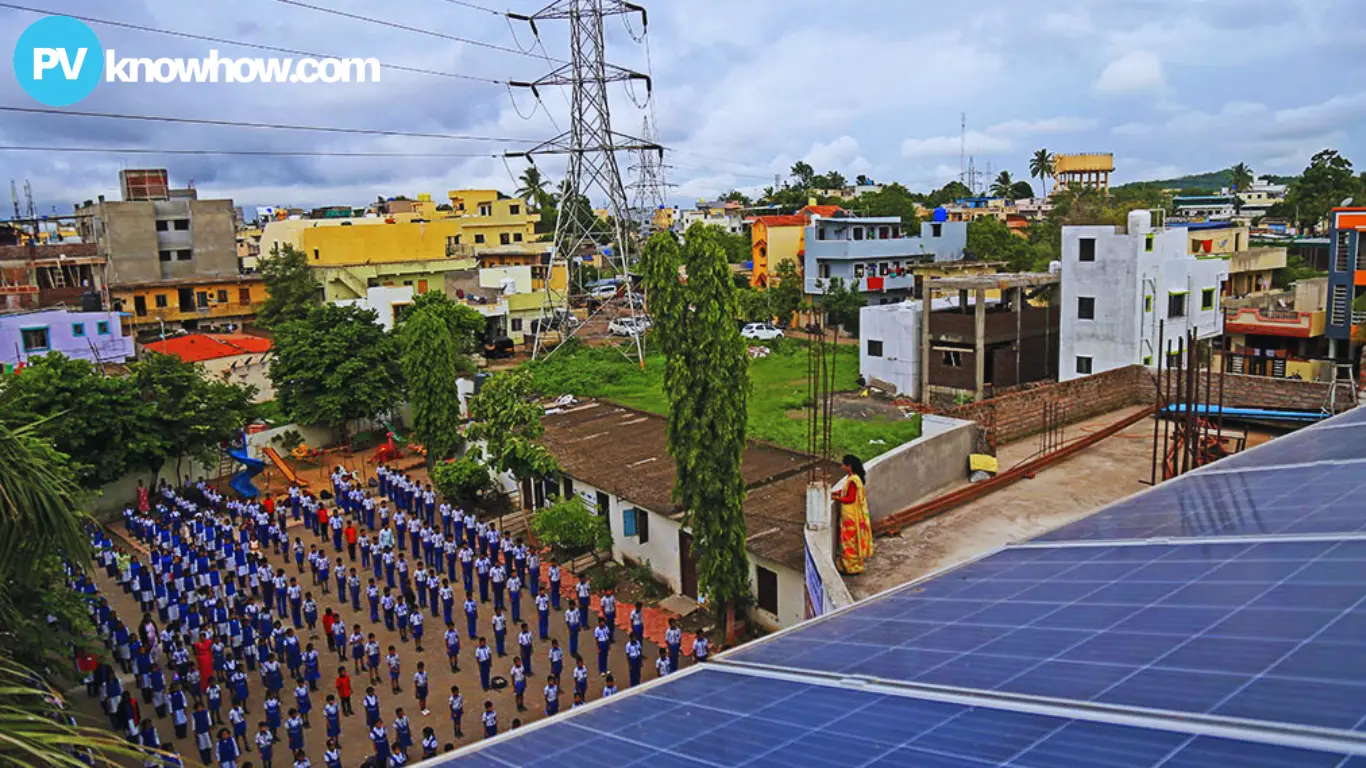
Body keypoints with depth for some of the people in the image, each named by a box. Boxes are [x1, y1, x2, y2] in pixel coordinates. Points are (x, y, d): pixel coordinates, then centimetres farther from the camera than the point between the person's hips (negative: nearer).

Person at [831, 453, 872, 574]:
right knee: (851, 540, 18)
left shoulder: (852, 480, -26)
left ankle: (852, 567, 13)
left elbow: (850, 499, -24)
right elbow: (845, 490, 15)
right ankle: (855, 565, 29)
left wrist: (836, 498, -16)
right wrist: (833, 492, 5)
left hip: (851, 516, -10)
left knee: (850, 540, 2)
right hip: (850, 515, 10)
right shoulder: (852, 477, 5)